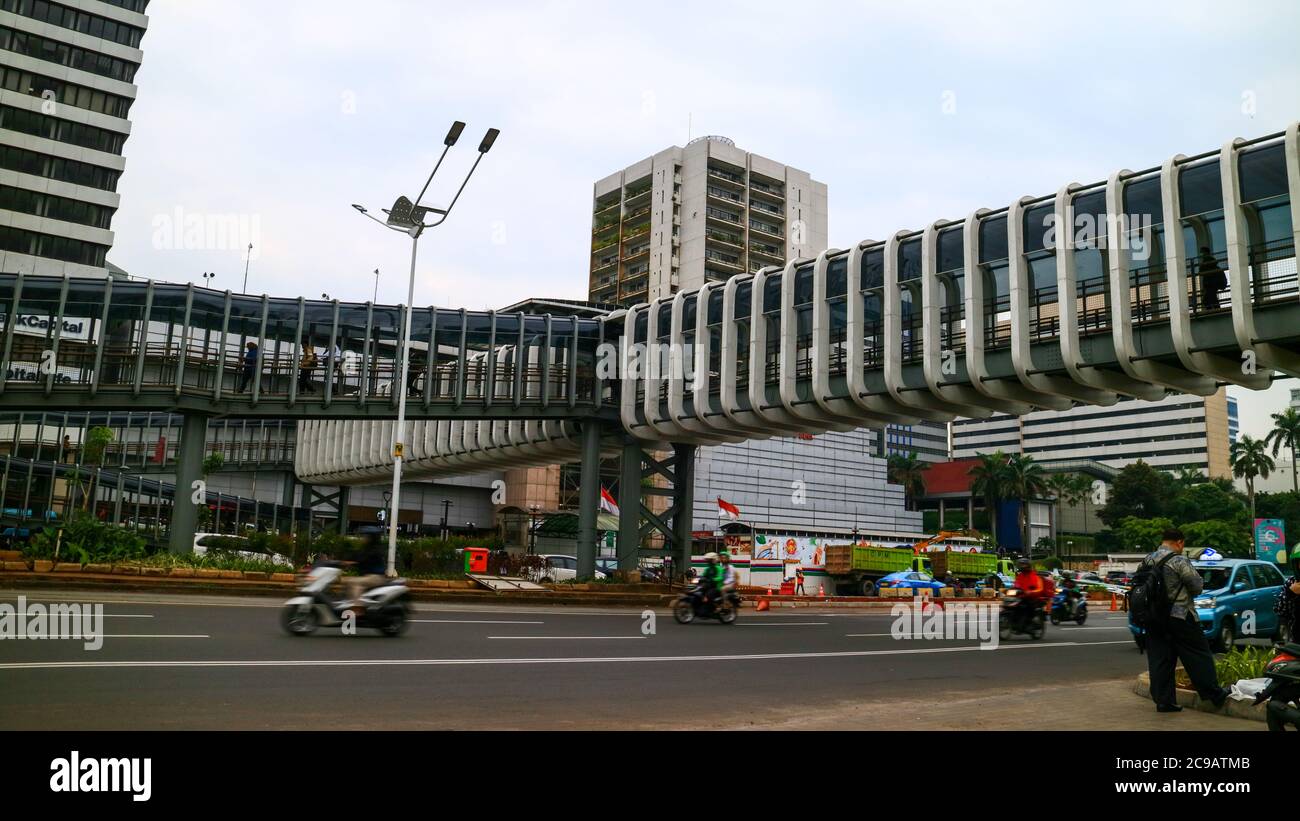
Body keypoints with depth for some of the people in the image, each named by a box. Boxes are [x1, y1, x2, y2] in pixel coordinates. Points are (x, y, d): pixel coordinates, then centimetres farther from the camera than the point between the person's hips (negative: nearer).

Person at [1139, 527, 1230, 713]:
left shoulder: (1146, 561, 8)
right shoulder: (1179, 561, -12)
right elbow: (1197, 586, -8)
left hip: (1153, 619, 6)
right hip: (1179, 616, -6)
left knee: (1159, 659, 6)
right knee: (1197, 656, 5)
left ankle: (1163, 700, 7)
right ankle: (1214, 694, 12)